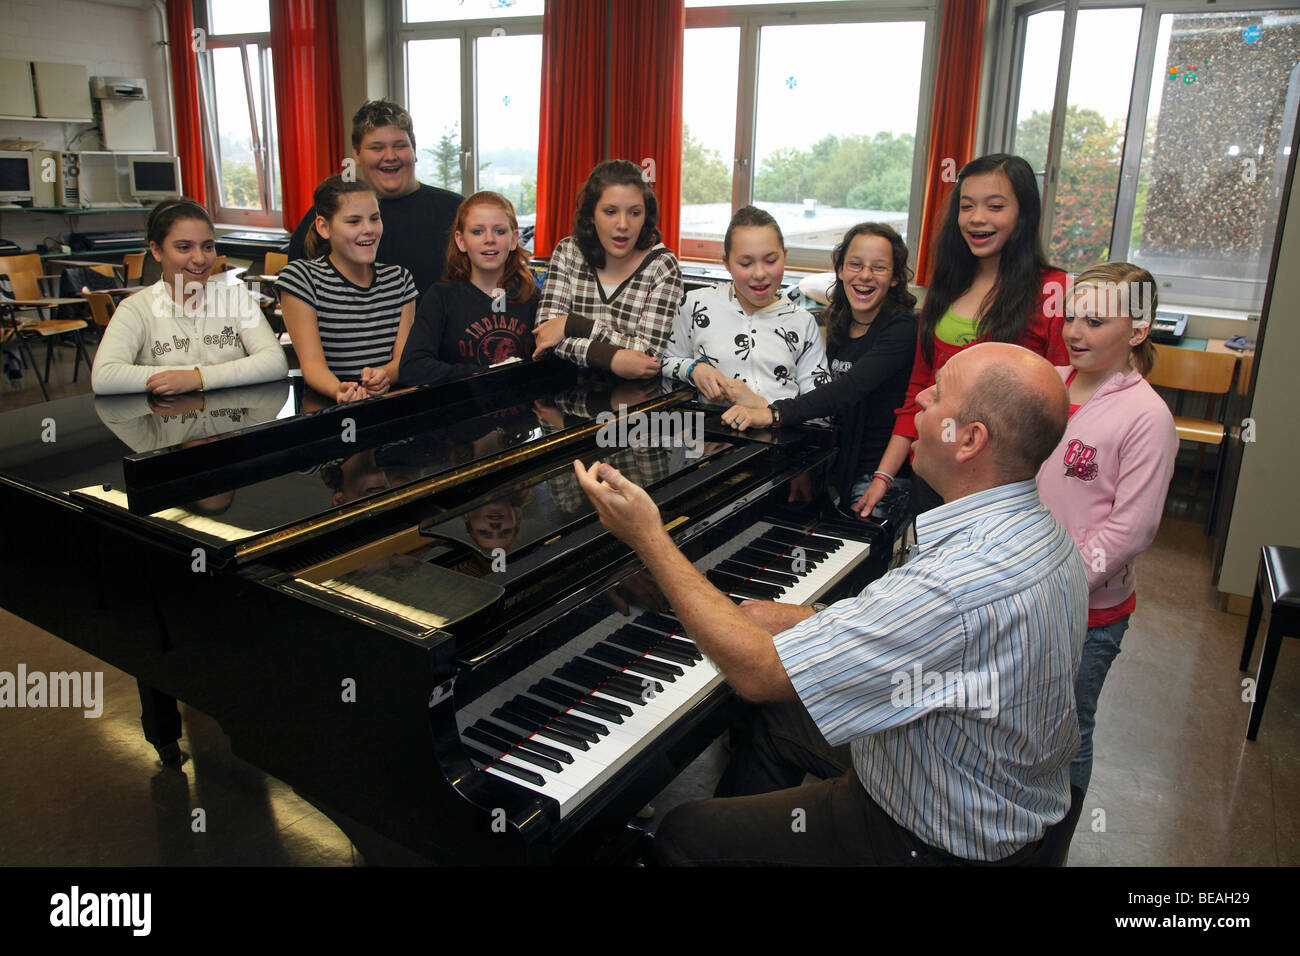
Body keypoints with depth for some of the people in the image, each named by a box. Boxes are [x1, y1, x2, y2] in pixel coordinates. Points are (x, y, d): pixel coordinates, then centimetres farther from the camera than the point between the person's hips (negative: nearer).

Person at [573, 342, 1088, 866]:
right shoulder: (1038, 528, -6)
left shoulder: (965, 584, -39)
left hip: (942, 843, -9)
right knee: (778, 719, 26)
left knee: (681, 835, 2)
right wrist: (791, 620, 5)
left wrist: (649, 538, -26)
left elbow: (760, 673, -34)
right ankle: (740, 831, 47)